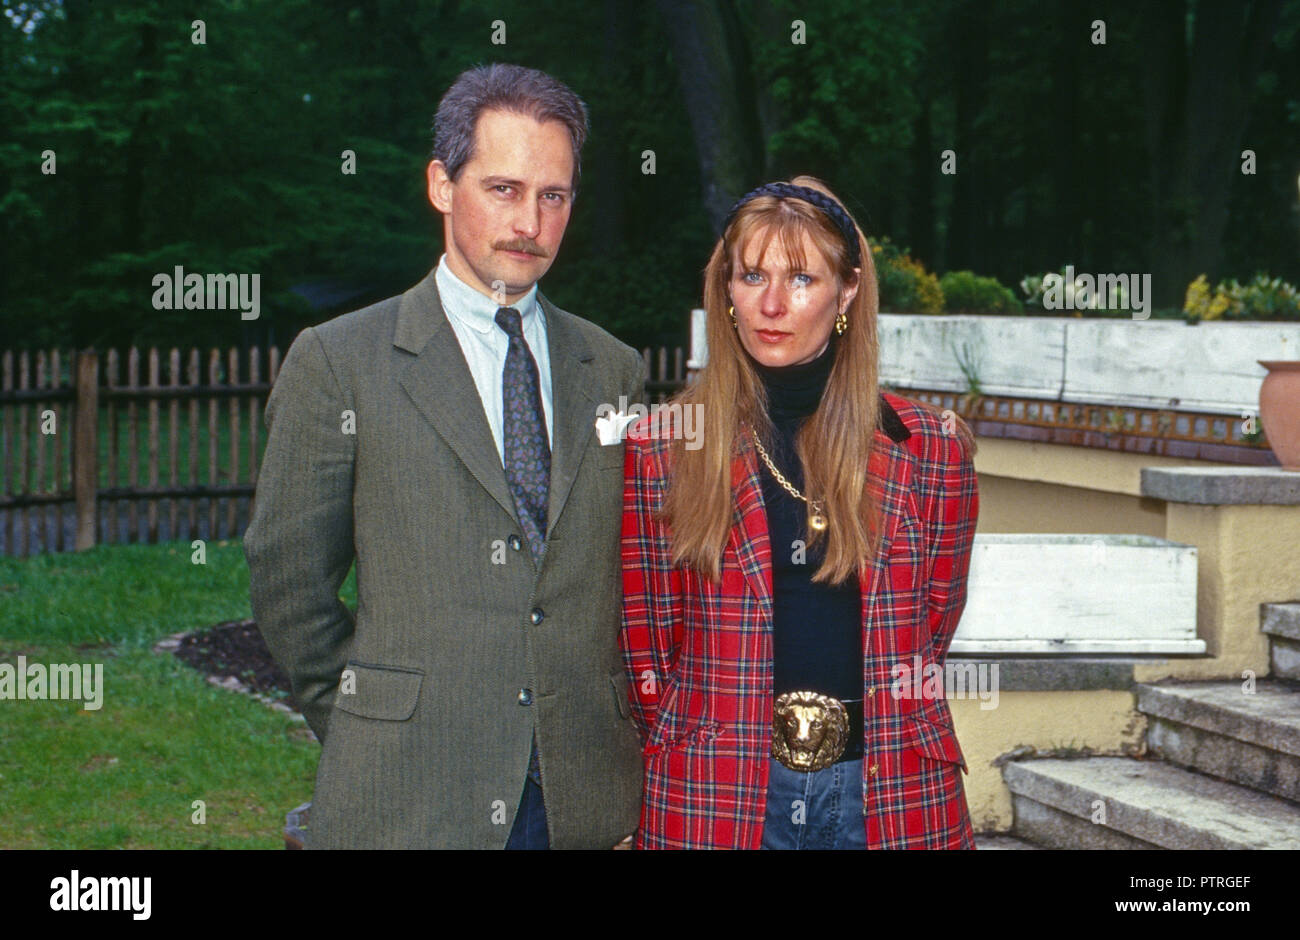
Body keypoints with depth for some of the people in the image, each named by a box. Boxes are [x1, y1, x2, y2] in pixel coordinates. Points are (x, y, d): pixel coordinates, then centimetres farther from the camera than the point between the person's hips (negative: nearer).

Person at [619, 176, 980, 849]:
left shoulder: (930, 450, 0)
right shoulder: (658, 450, -1)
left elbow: (931, 625, 8)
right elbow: (645, 649, 4)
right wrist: (694, 761, 5)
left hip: (891, 798, 1)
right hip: (716, 804, 0)